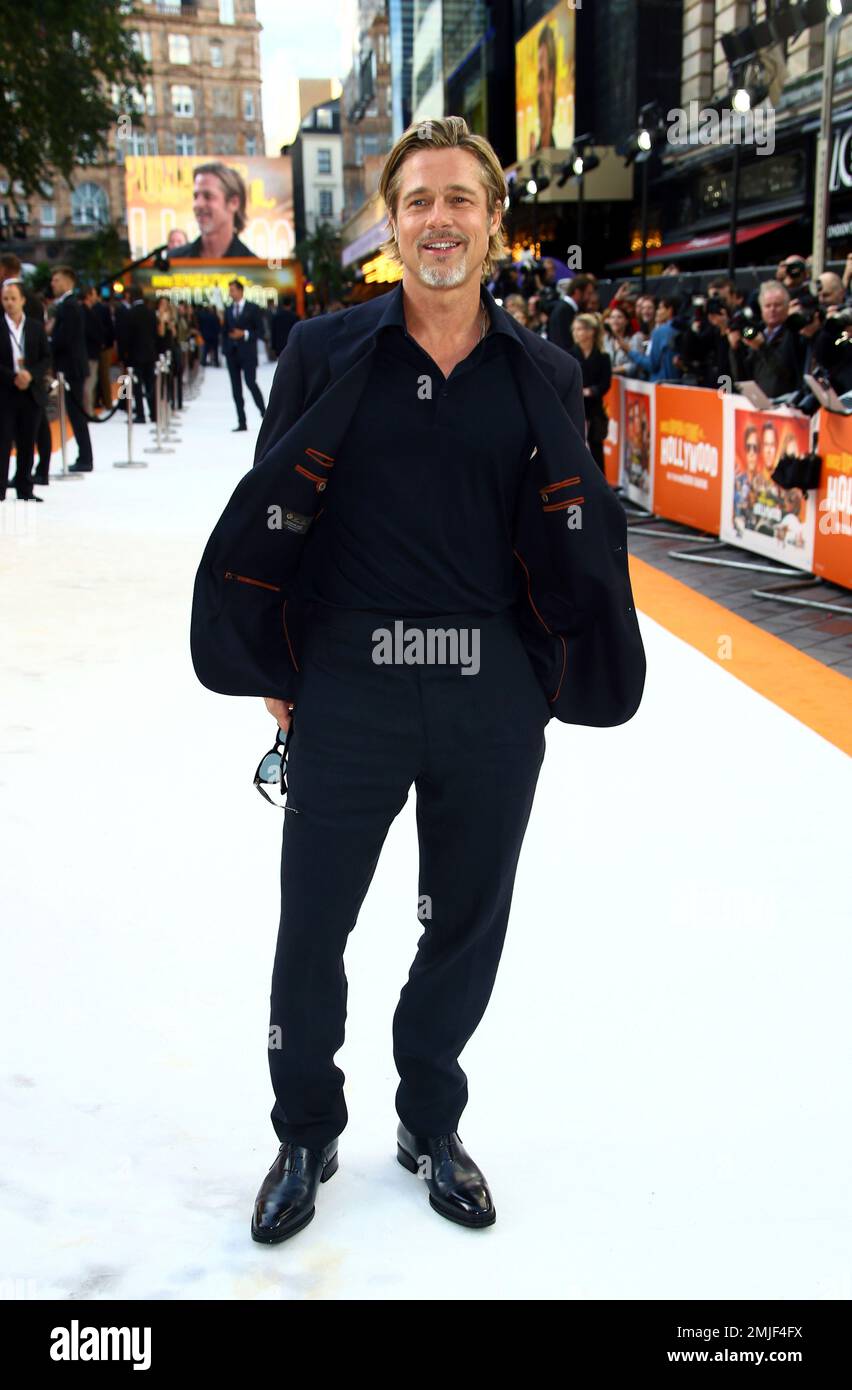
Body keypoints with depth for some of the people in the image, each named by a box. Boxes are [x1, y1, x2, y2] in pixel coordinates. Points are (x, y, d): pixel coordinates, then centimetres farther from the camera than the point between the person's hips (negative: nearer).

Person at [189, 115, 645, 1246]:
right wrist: (269, 669, 1)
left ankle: (430, 1127, 40)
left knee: (467, 928, 16)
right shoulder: (327, 354, -1)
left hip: (493, 704, 2)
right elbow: (267, 518, 2)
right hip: (348, 691, -2)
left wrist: (557, 679, 4)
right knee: (313, 930, 9)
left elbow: (577, 545, 8)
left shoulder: (545, 377, 4)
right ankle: (307, 1138, 34)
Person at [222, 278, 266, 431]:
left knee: (251, 383, -14)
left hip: (247, 353, -5)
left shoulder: (253, 308, 0)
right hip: (232, 354, 5)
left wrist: (244, 334, -16)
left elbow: (260, 331, -2)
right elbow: (226, 331, 17)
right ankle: (242, 422, 3)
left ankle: (264, 413, 3)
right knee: (236, 387, 1)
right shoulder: (228, 310, 14)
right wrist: (225, 350, 8)